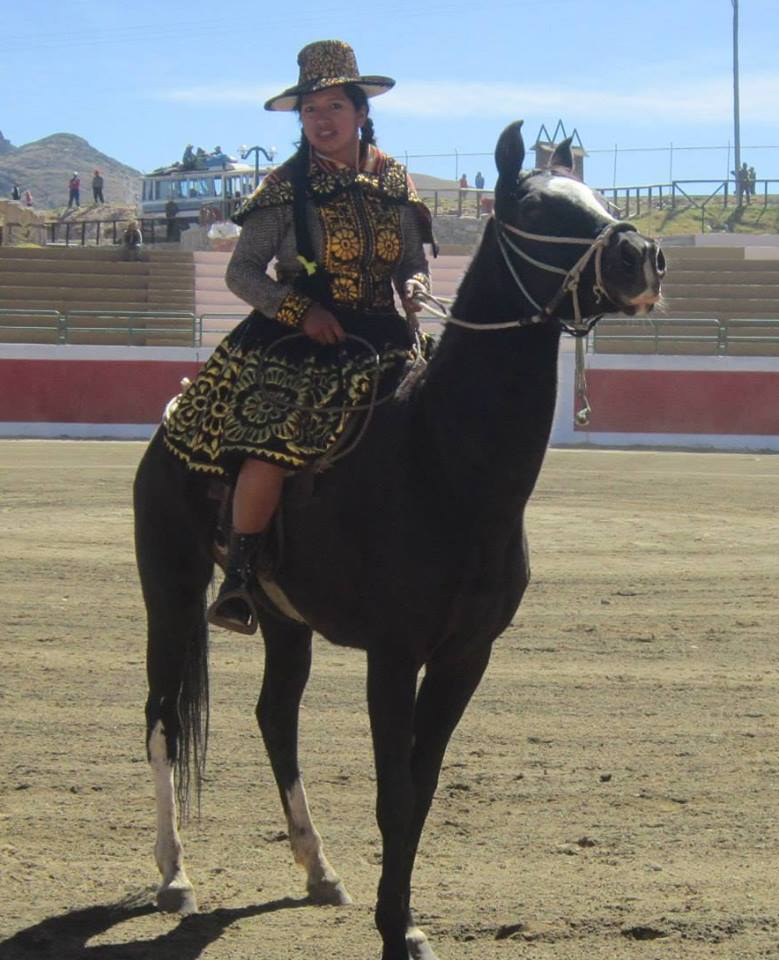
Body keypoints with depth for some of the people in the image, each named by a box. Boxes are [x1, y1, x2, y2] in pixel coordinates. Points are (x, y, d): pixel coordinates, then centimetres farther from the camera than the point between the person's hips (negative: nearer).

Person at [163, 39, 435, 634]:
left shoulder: (396, 184, 11)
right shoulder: (285, 188, 2)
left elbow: (414, 265, 17)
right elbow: (242, 272, 1)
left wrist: (414, 290, -7)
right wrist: (299, 310, -14)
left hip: (380, 341, 4)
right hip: (296, 340, -4)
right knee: (272, 444, -26)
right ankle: (239, 575, -13)